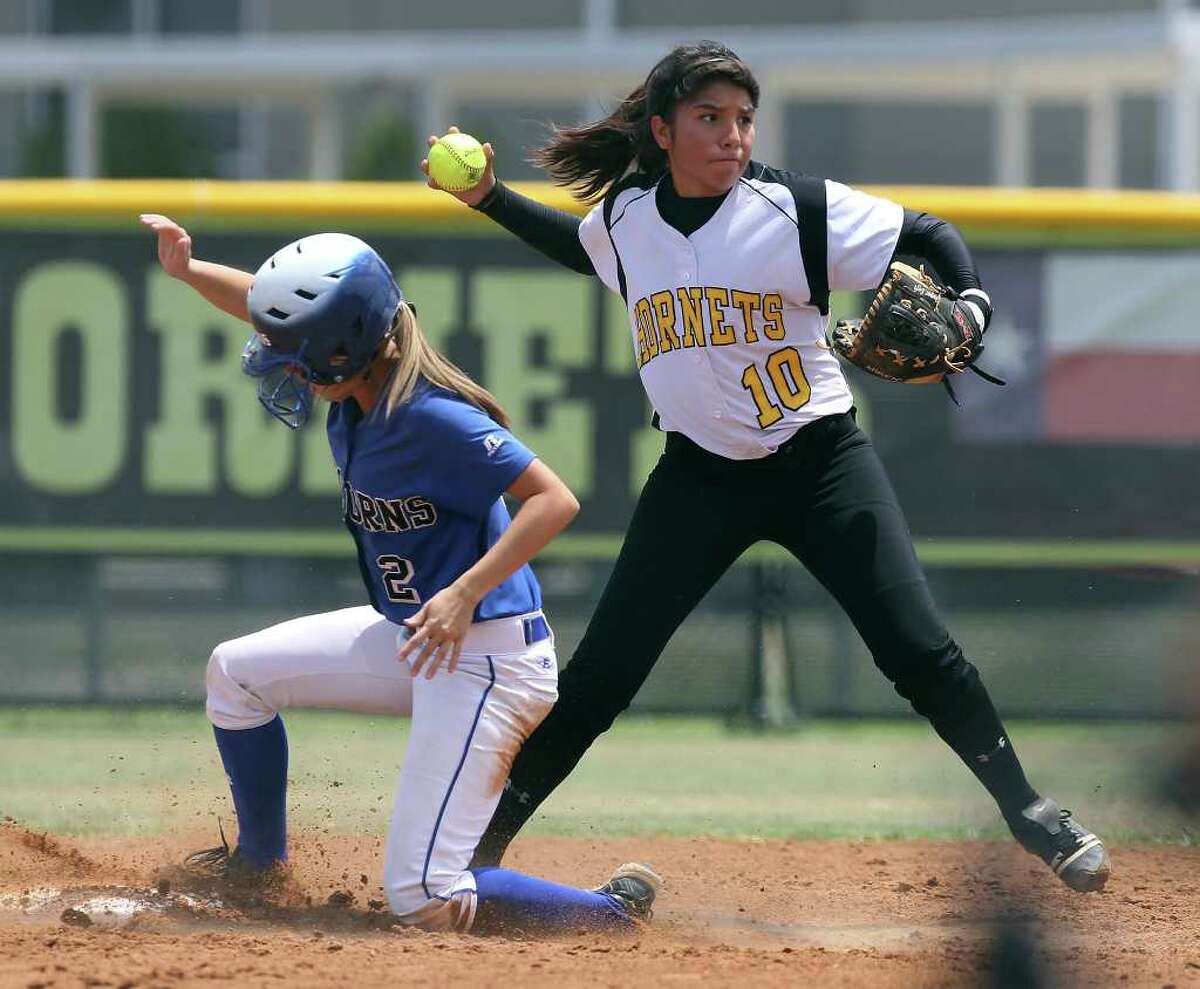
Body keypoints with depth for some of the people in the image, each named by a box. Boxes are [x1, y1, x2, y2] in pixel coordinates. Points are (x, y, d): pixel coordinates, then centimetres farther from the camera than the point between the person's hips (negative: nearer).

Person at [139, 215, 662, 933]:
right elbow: (265, 305, 17)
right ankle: (259, 858, 38)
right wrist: (188, 270, 0)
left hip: (484, 659, -10)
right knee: (236, 672, 20)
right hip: (409, 636, 10)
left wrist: (467, 593, -35)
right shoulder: (357, 386, 1)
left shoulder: (431, 416, -25)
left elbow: (555, 500, -28)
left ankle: (615, 911, 2)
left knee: (425, 902, -15)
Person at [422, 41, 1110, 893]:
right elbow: (586, 248, 25)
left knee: (919, 650, -12)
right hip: (699, 478, 3)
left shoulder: (799, 209, -13)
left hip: (819, 463, -3)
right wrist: (491, 199, 17)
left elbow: (929, 237, -7)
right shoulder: (626, 216, 0)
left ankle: (1030, 814, 5)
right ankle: (485, 837, 10)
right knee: (601, 673, -2)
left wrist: (969, 307, -25)